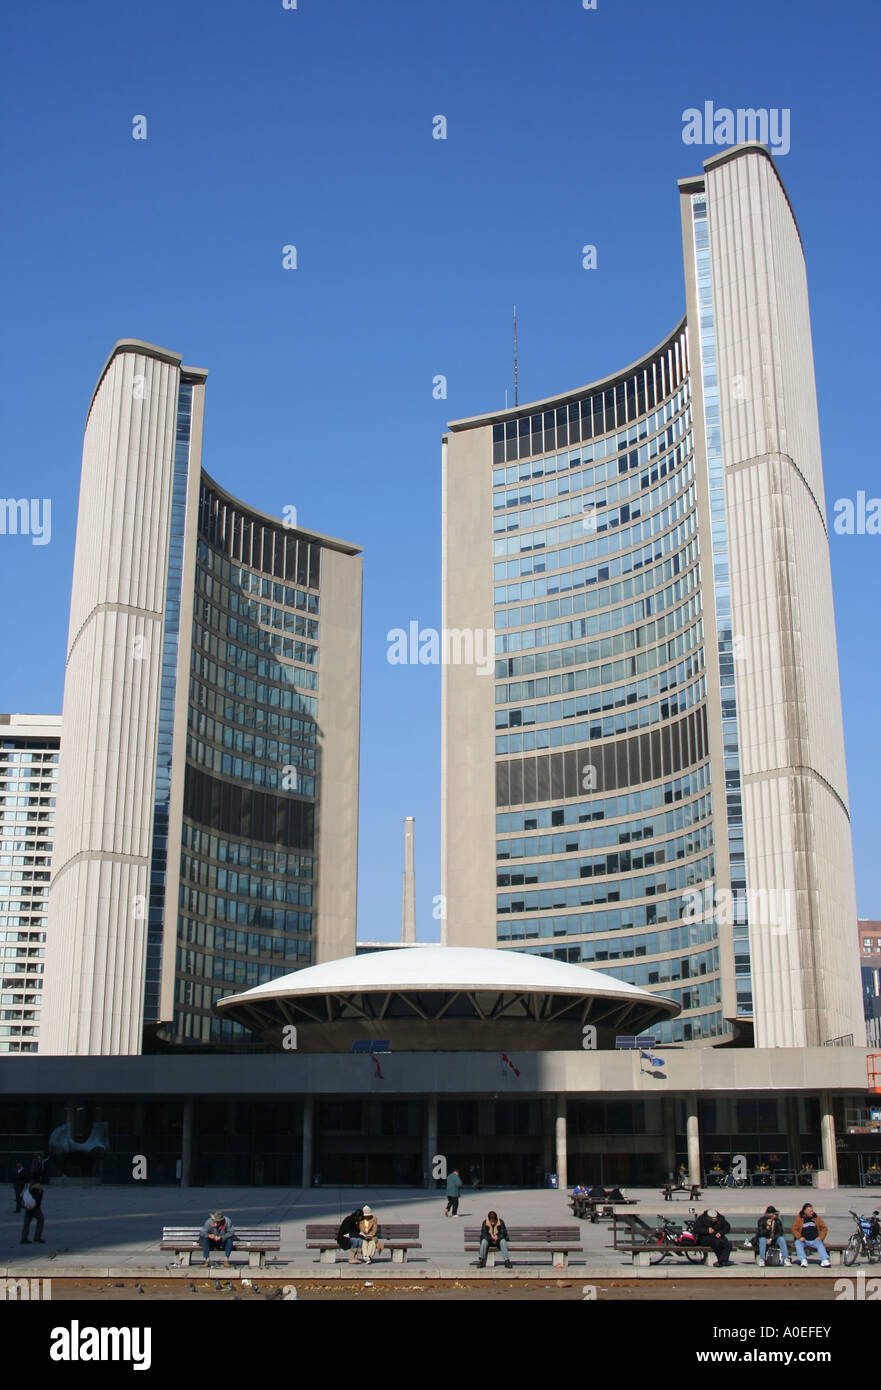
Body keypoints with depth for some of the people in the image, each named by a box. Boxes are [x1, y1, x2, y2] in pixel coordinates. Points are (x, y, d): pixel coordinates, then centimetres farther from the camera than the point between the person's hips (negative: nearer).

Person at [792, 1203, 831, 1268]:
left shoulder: (817, 1218, 15)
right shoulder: (798, 1219, 9)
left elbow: (824, 1228, 14)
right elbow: (794, 1229, 4)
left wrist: (820, 1237, -3)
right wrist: (800, 1237, -14)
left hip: (815, 1240, 1)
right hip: (803, 1240, -1)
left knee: (820, 1244, -30)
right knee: (798, 1243, -31)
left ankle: (825, 1260, -47)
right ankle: (803, 1260, -45)